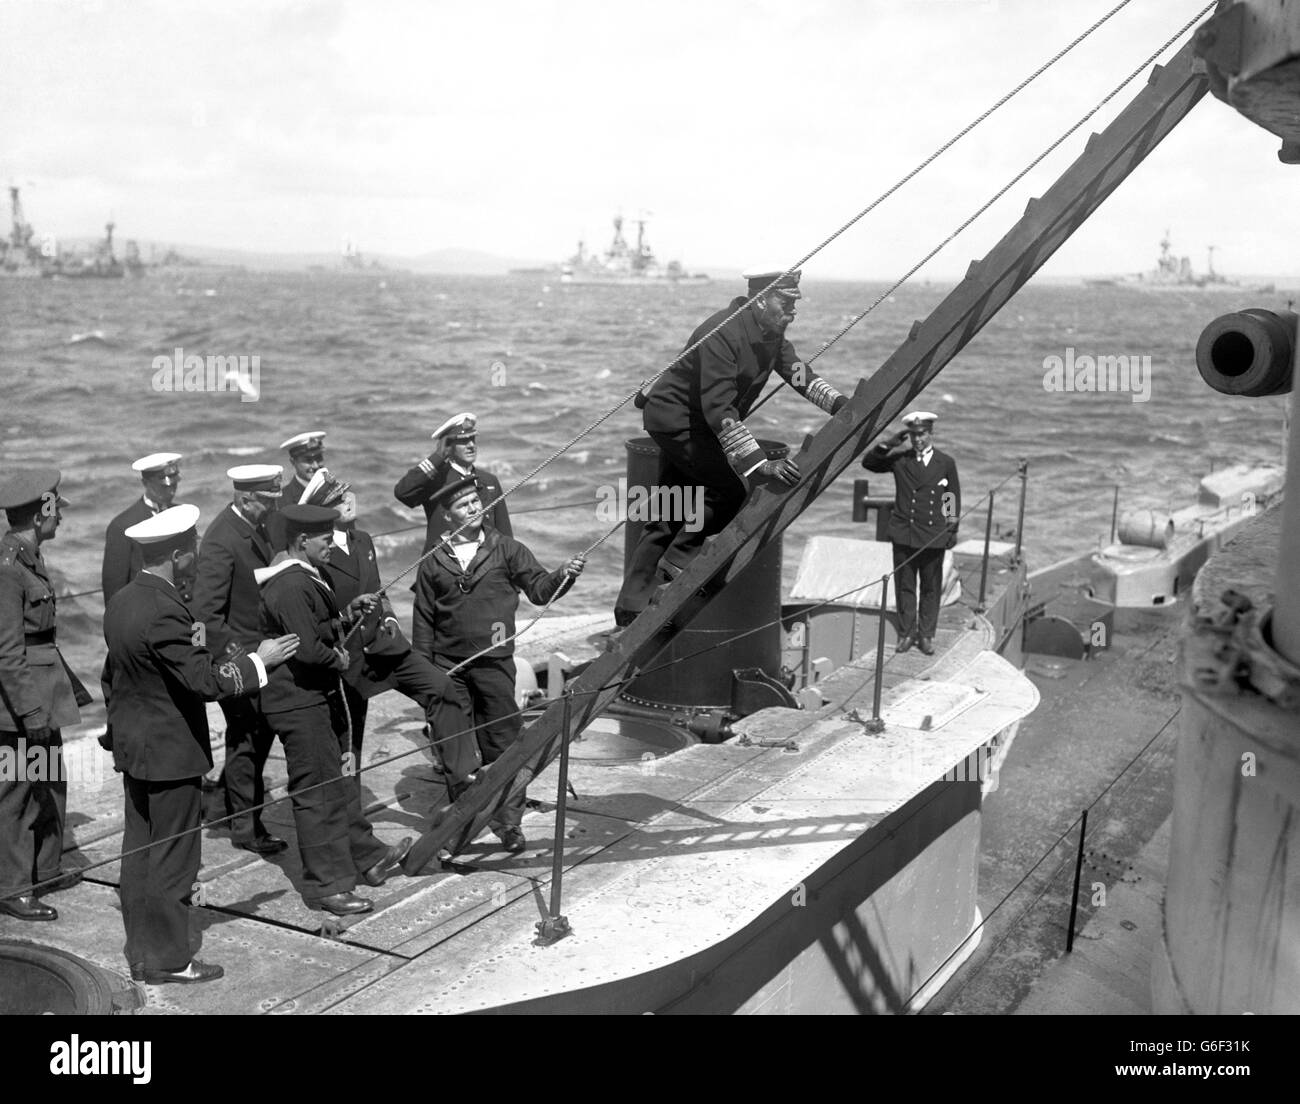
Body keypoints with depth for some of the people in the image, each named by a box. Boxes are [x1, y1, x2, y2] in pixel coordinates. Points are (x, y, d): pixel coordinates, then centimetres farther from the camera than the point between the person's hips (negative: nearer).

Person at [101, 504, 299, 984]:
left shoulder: (121, 601, 6)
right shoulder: (163, 611, -24)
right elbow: (205, 681, -26)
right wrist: (258, 660, -14)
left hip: (131, 745, 9)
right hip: (170, 751, -9)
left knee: (139, 849, 16)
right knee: (172, 857, 2)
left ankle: (141, 949, 26)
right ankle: (167, 958, 11)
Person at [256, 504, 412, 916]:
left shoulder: (304, 579, 10)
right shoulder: (292, 587, -23)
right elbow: (308, 650, -30)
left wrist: (348, 611, 8)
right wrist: (338, 658, -12)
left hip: (319, 696, 11)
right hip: (300, 700, -11)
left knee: (339, 781, 20)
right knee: (317, 791, -2)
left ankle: (367, 858, 33)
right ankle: (326, 885, 8)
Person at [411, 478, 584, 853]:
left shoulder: (505, 549, 2)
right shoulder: (433, 563, 5)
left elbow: (539, 589, -2)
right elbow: (423, 621, 8)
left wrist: (563, 575, -22)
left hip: (494, 661, -2)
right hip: (448, 666, 2)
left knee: (502, 741, -4)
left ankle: (509, 821, 5)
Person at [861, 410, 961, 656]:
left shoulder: (946, 463, 4)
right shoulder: (899, 459, 4)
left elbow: (953, 498, 8)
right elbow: (868, 462, 3)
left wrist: (952, 529, 6)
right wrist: (889, 444, -9)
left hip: (933, 536, 0)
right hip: (903, 534, 1)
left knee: (931, 588, 6)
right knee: (905, 586, 6)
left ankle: (926, 635, 16)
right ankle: (906, 633, 16)